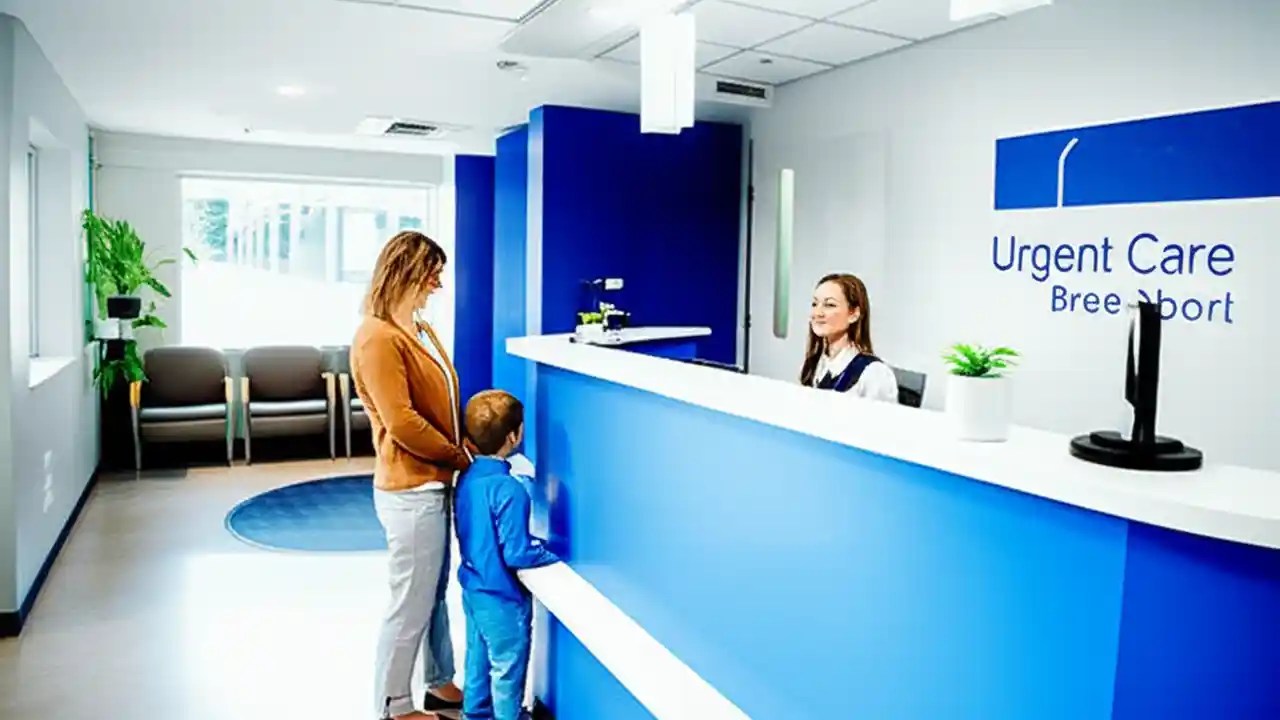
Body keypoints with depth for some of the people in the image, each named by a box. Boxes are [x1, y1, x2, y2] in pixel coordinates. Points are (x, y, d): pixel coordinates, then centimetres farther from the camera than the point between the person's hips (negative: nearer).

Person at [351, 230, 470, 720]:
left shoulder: (419, 330, 12)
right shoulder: (377, 337, -17)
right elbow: (400, 422, -22)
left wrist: (464, 454, 1)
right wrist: (461, 458, -13)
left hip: (432, 483, 9)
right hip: (409, 489, -9)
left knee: (435, 592, 20)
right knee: (411, 602, 4)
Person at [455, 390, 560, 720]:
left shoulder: (467, 477, -3)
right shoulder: (509, 489, -29)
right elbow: (517, 554, -27)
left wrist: (534, 543, 7)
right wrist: (553, 556, -12)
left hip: (472, 588, 8)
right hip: (501, 597, -8)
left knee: (478, 656, 25)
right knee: (507, 668, 12)